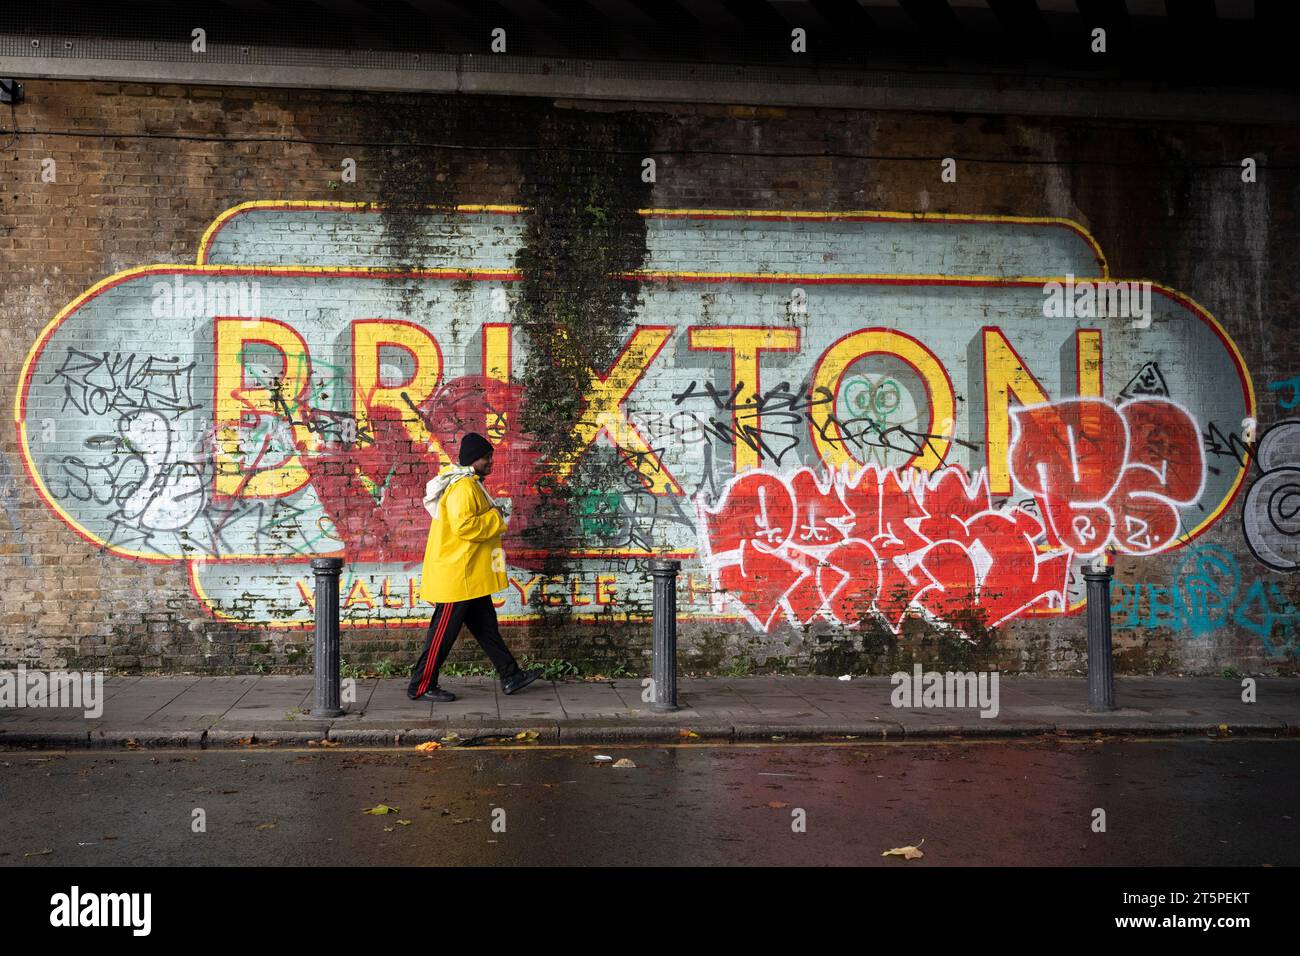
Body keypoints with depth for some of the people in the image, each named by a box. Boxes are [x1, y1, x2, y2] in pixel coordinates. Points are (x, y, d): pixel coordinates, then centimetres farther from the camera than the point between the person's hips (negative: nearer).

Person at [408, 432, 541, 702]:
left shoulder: (471, 485, 16)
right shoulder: (463, 487, -18)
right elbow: (464, 525, -29)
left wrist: (491, 515, 12)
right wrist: (495, 518, -17)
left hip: (471, 576, 11)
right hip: (457, 575, -11)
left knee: (485, 626, 15)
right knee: (444, 632, -2)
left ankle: (511, 677, 22)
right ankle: (421, 687, 7)